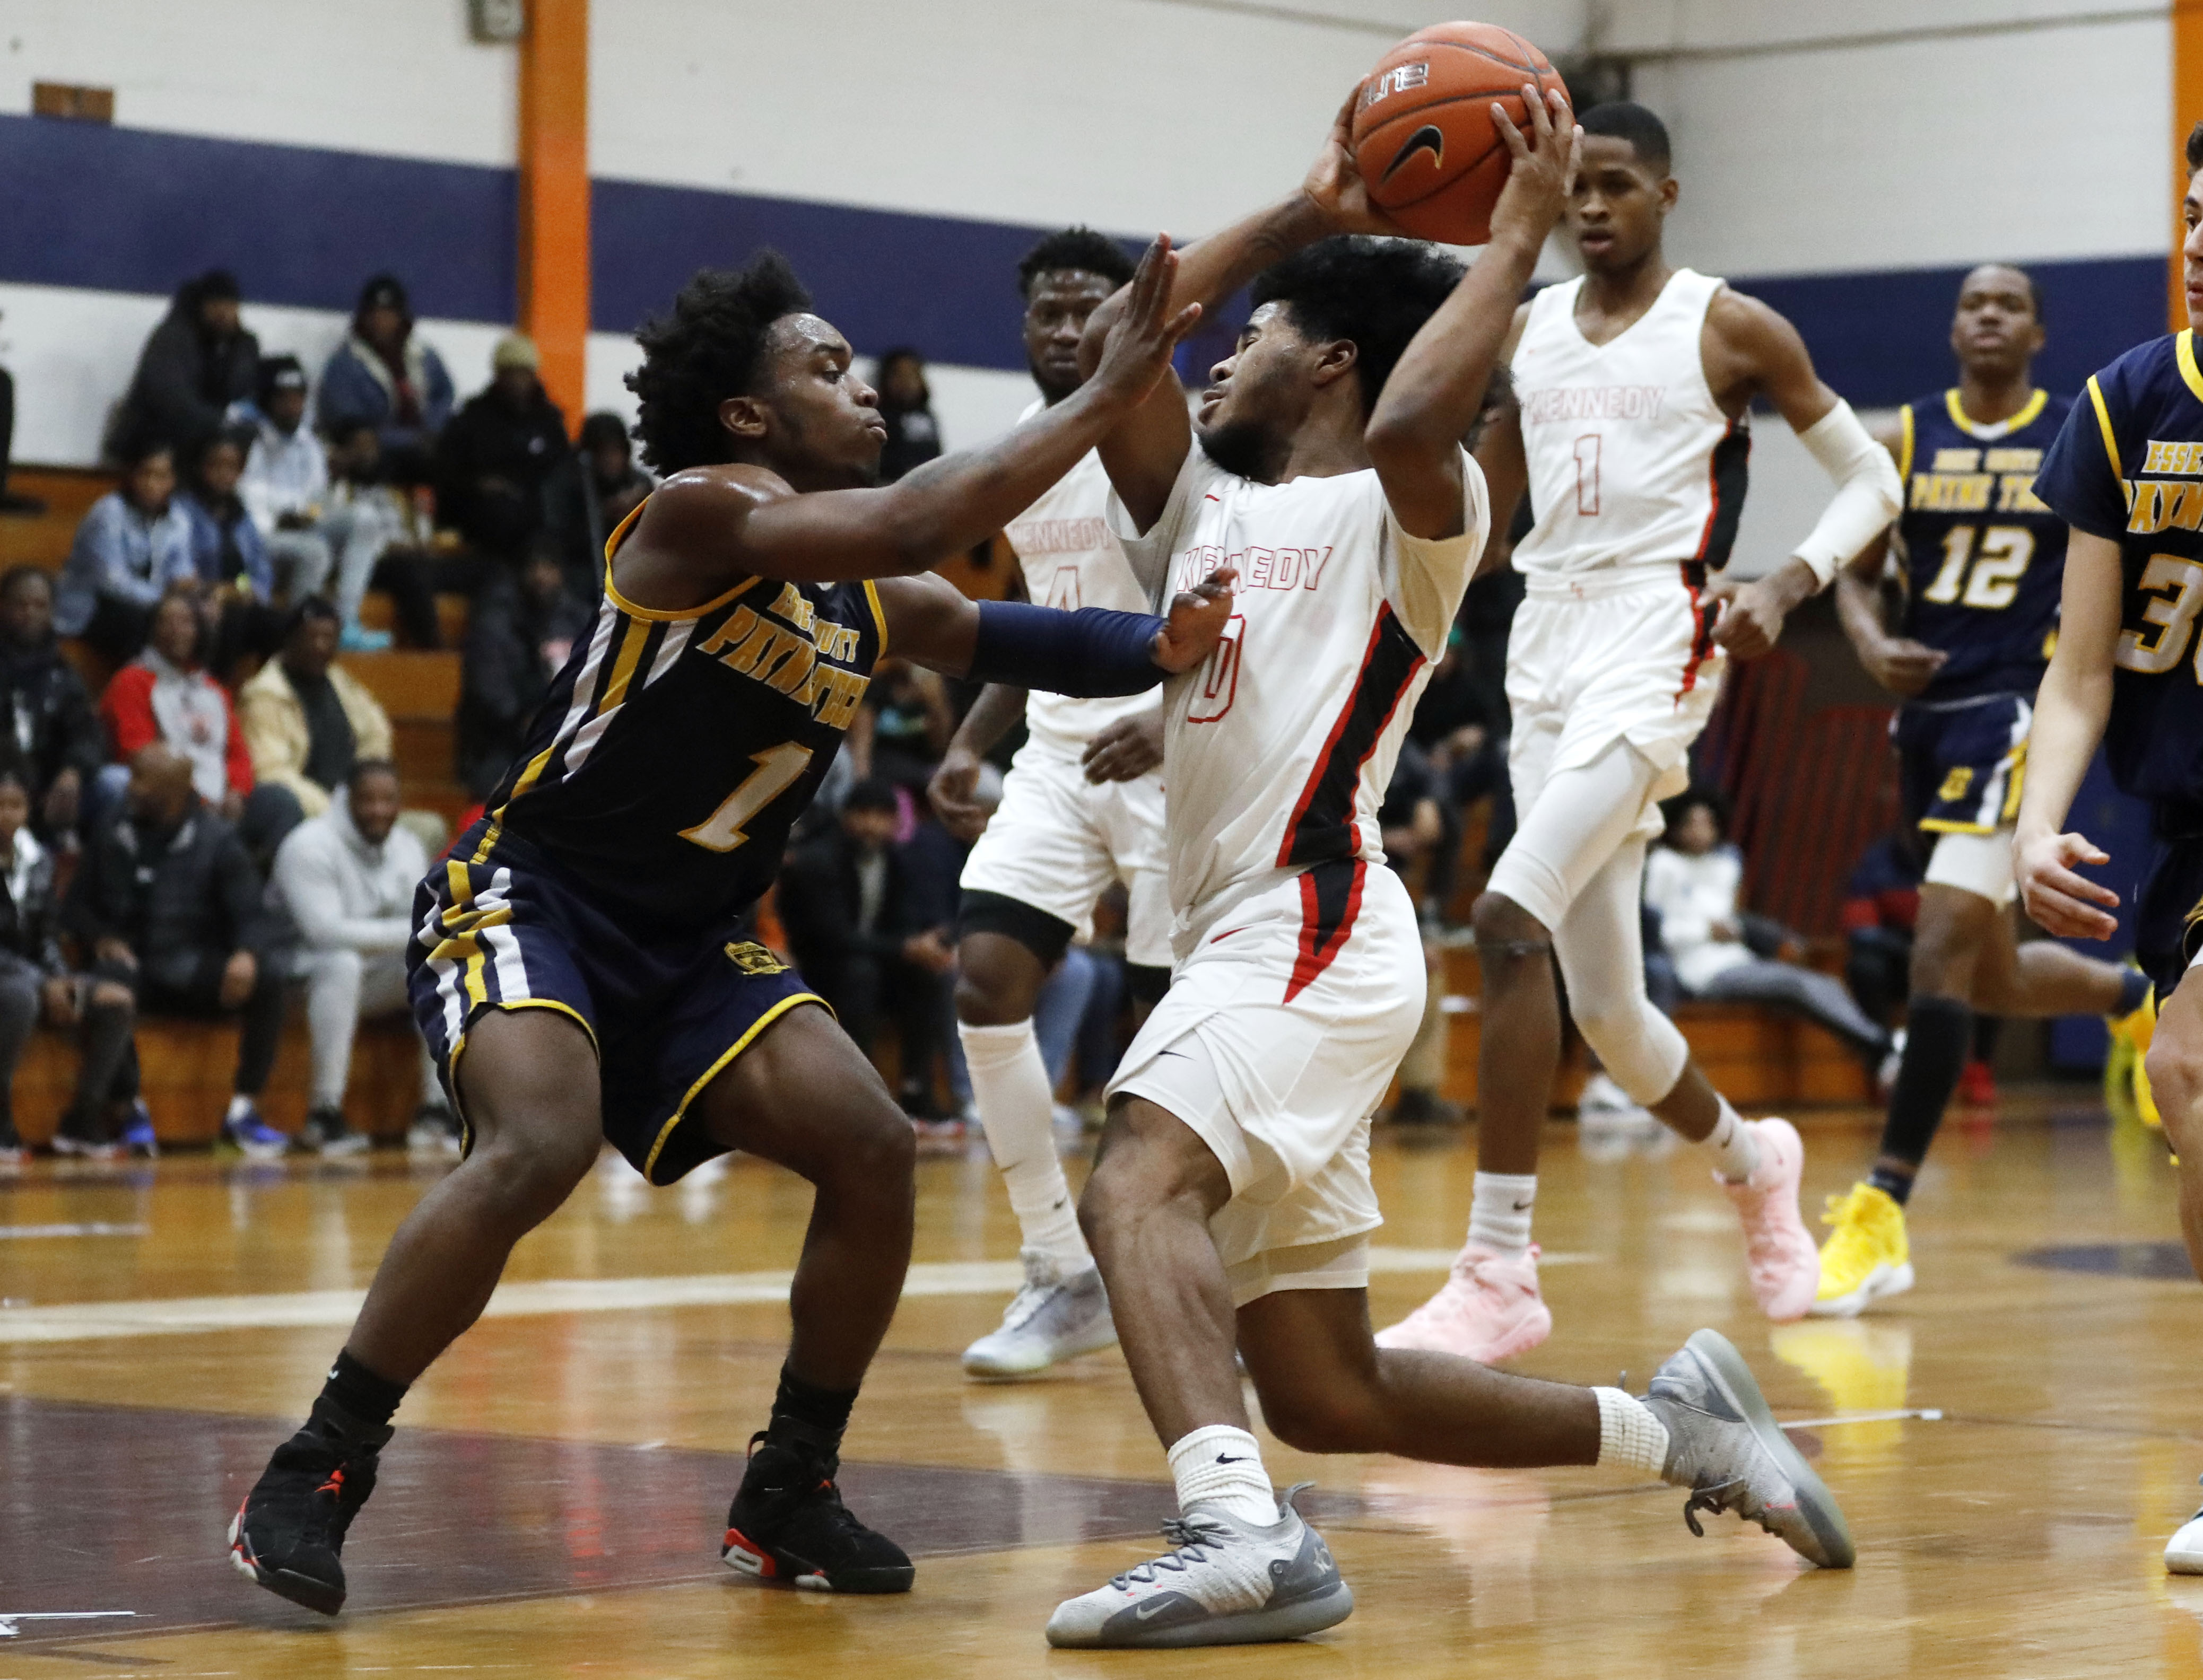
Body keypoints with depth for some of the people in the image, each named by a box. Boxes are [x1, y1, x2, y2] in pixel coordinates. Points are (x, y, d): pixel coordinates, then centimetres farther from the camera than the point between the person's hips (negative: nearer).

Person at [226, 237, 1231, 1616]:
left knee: (873, 1150, -7)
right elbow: (911, 529, -32)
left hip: (698, 943, 8)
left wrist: (1160, 649, -18)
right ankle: (313, 1478, -18)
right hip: (528, 898, -8)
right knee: (540, 1148, -31)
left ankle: (789, 1496, 9)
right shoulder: (696, 516, -19)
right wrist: (1112, 393, -30)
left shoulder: (871, 605, 4)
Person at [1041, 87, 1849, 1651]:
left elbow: (1412, 421, -23)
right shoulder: (1205, 508, 22)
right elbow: (1119, 341, 11)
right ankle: (1679, 1427, 22)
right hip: (1242, 946, 9)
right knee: (1326, 1395, 9)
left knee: (1138, 1179, -35)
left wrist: (1519, 235, -12)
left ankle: (1240, 1529, -49)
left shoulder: (1405, 513, 0)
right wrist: (1307, 215, 19)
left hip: (1319, 932, -9)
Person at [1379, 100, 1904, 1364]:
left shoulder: (1730, 327, -1)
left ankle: (1499, 1274, -24)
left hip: (1654, 640, -6)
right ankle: (1751, 1162, 42)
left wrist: (1788, 586, -13)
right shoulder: (1529, 329, 14)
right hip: (1547, 642, 6)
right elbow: (1482, 504, 25)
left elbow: (1872, 480, 3)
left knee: (1511, 920, -26)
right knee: (1606, 1010, 10)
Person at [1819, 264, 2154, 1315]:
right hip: (1927, 712, 5)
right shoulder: (1902, 440, 8)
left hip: (2015, 712, -5)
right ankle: (2131, 997, 49)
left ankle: (1882, 1213, -18)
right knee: (1993, 979, 15)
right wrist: (1871, 644, -9)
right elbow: (1856, 573, 11)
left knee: (1941, 952, -18)